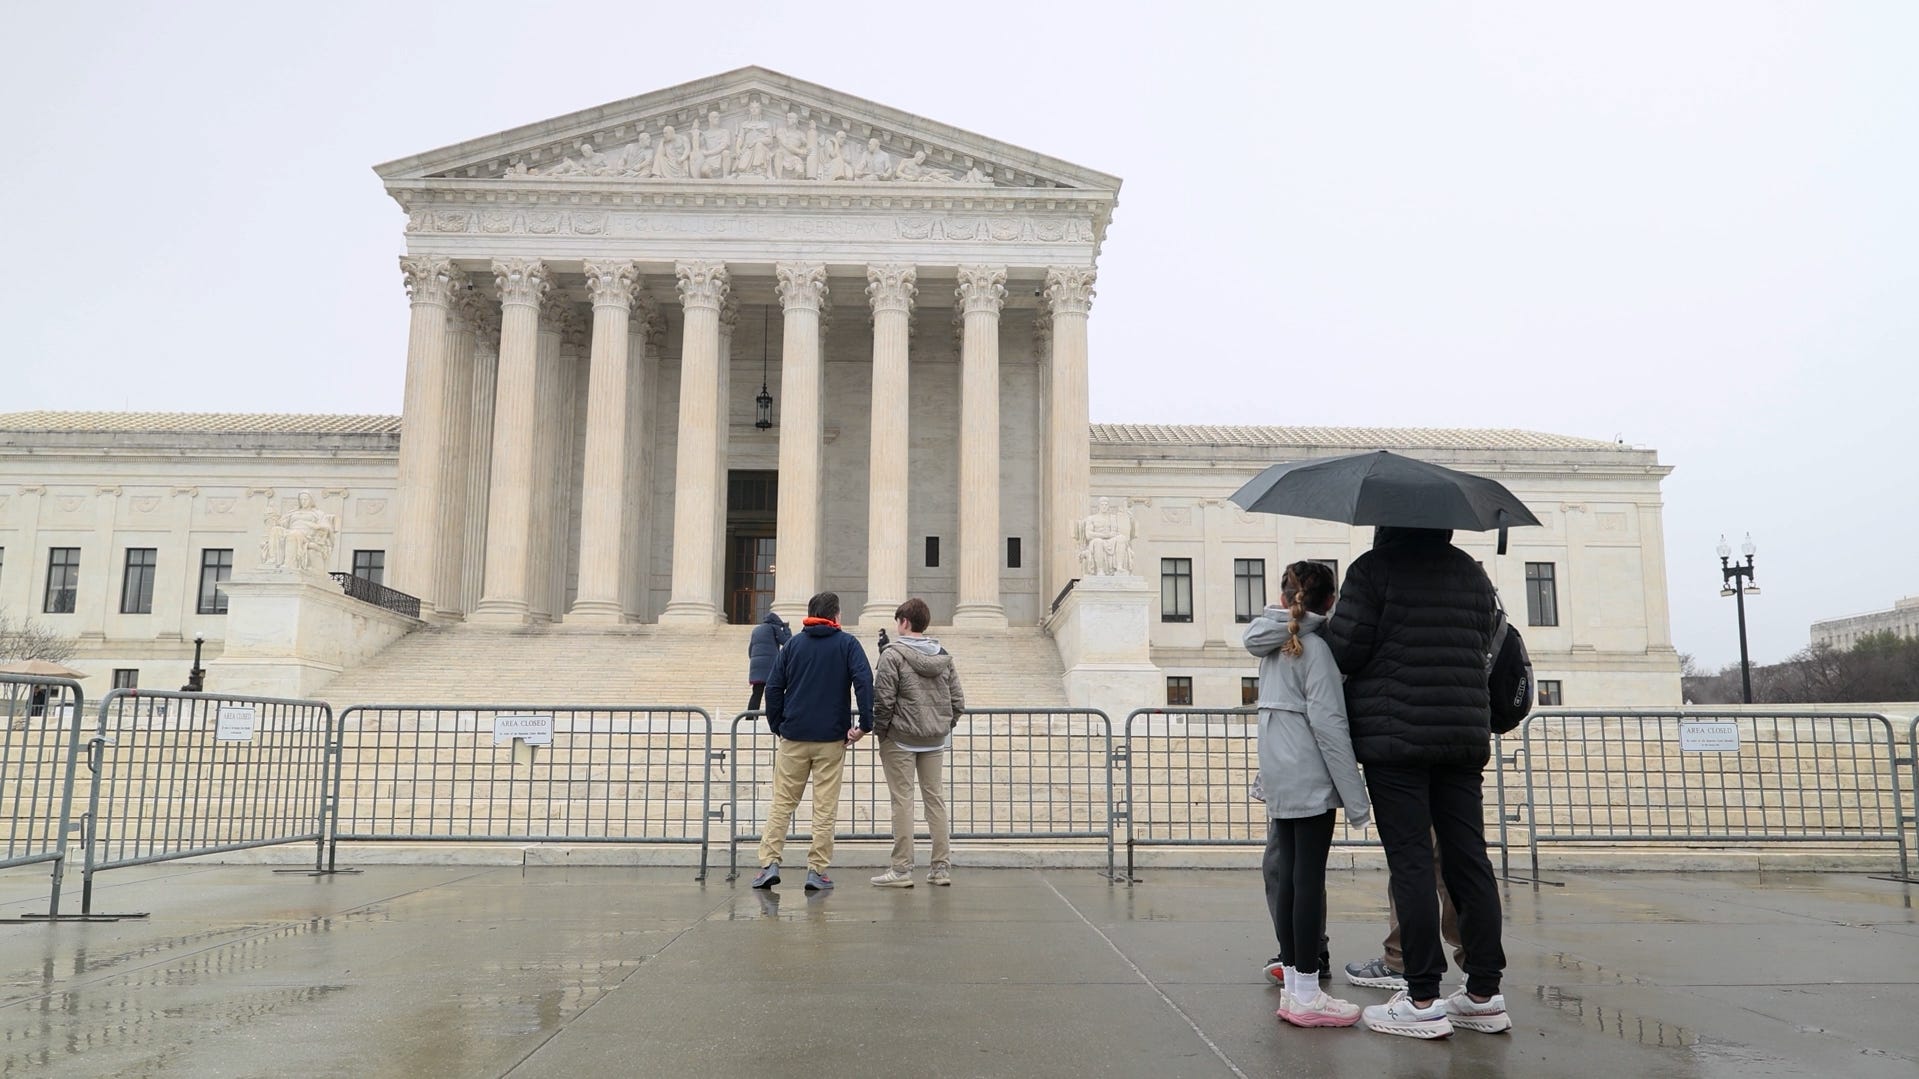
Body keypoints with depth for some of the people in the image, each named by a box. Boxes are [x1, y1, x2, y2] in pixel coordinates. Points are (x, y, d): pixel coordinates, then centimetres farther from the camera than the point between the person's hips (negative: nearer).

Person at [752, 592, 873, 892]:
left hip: (793, 737, 2)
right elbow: (864, 682, -13)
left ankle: (769, 863, 3)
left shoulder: (793, 644, 9)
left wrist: (778, 726, 9)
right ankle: (817, 870, 3)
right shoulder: (847, 644, 1)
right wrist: (865, 725, -11)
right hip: (831, 739, -2)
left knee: (782, 803, 10)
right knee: (825, 808, 3)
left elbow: (773, 687, 4)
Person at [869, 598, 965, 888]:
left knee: (902, 801, 0)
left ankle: (902, 869, 4)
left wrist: (879, 731, -2)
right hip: (936, 739, 5)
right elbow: (957, 700, 7)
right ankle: (942, 867, 14)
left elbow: (883, 700, -15)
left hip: (901, 738, -5)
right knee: (935, 799, 11)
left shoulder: (893, 655, -11)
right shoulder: (944, 656, 7)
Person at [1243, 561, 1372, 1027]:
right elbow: (1329, 725, -14)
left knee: (1288, 877, 10)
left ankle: (1293, 986, 16)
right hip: (1310, 780, -7)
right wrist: (1356, 797, -13)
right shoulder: (1316, 648, -10)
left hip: (1278, 779, 7)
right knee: (1308, 880, -5)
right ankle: (1306, 996, -2)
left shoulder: (1275, 645, 10)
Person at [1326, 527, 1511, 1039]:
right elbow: (1483, 645, 16)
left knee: (1410, 863, -4)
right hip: (1465, 732, 6)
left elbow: (1345, 650, -11)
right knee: (1469, 860, 8)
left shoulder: (1373, 569, -6)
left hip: (1393, 735, -6)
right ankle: (1484, 995, 13)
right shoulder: (1472, 573, 13)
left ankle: (1423, 1000, -2)